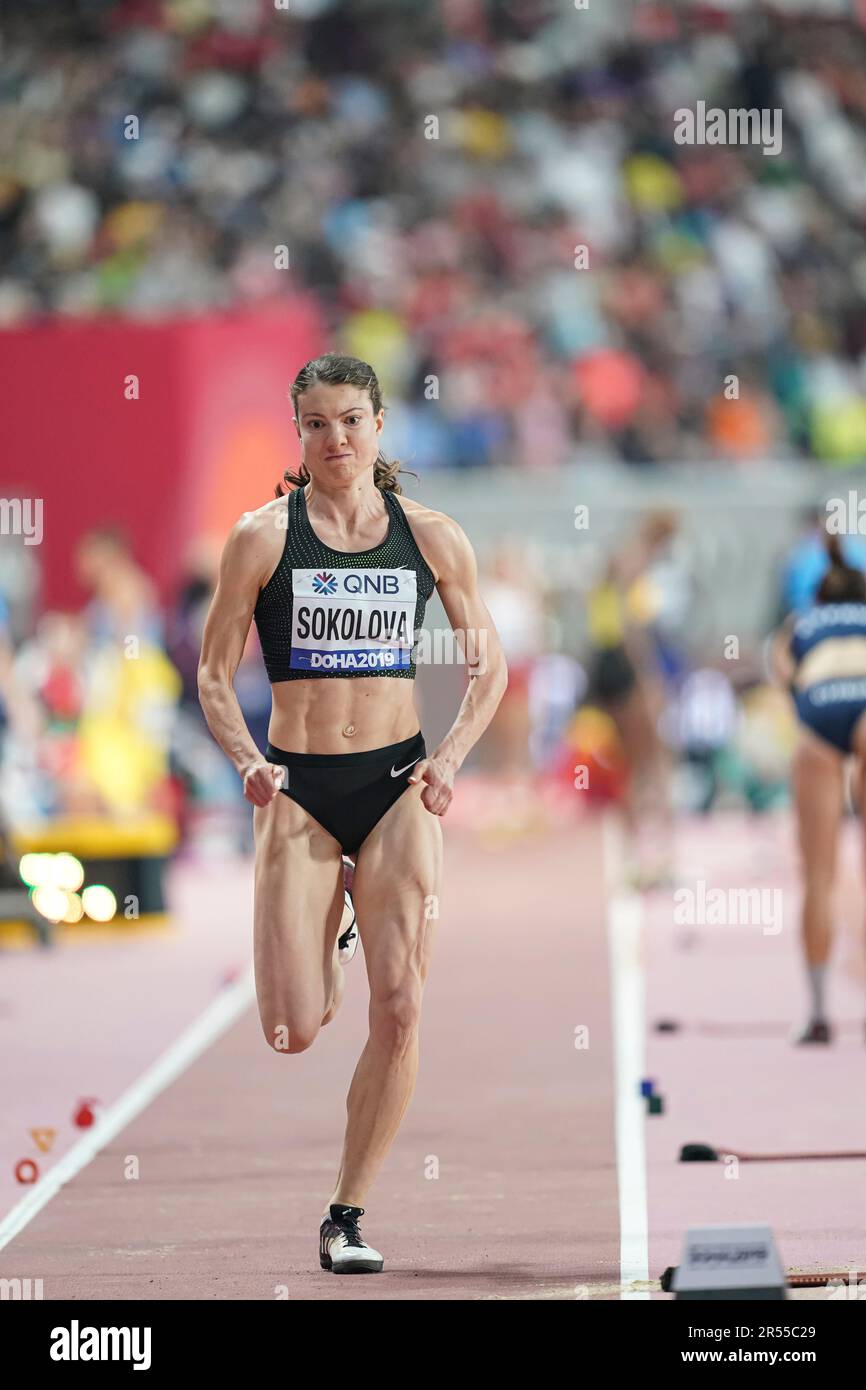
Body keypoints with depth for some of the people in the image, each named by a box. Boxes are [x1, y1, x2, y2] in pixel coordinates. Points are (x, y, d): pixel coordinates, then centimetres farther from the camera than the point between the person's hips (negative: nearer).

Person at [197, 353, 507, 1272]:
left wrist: (451, 757, -4)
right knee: (292, 1033, -7)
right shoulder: (263, 536, -1)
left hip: (398, 785, 1)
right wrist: (247, 762, -14)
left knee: (398, 1012, -9)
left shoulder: (432, 538, 3)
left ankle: (346, 1218, 5)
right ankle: (317, 961, 33)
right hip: (297, 788, -1)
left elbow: (489, 665, 12)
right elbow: (214, 675, 3)